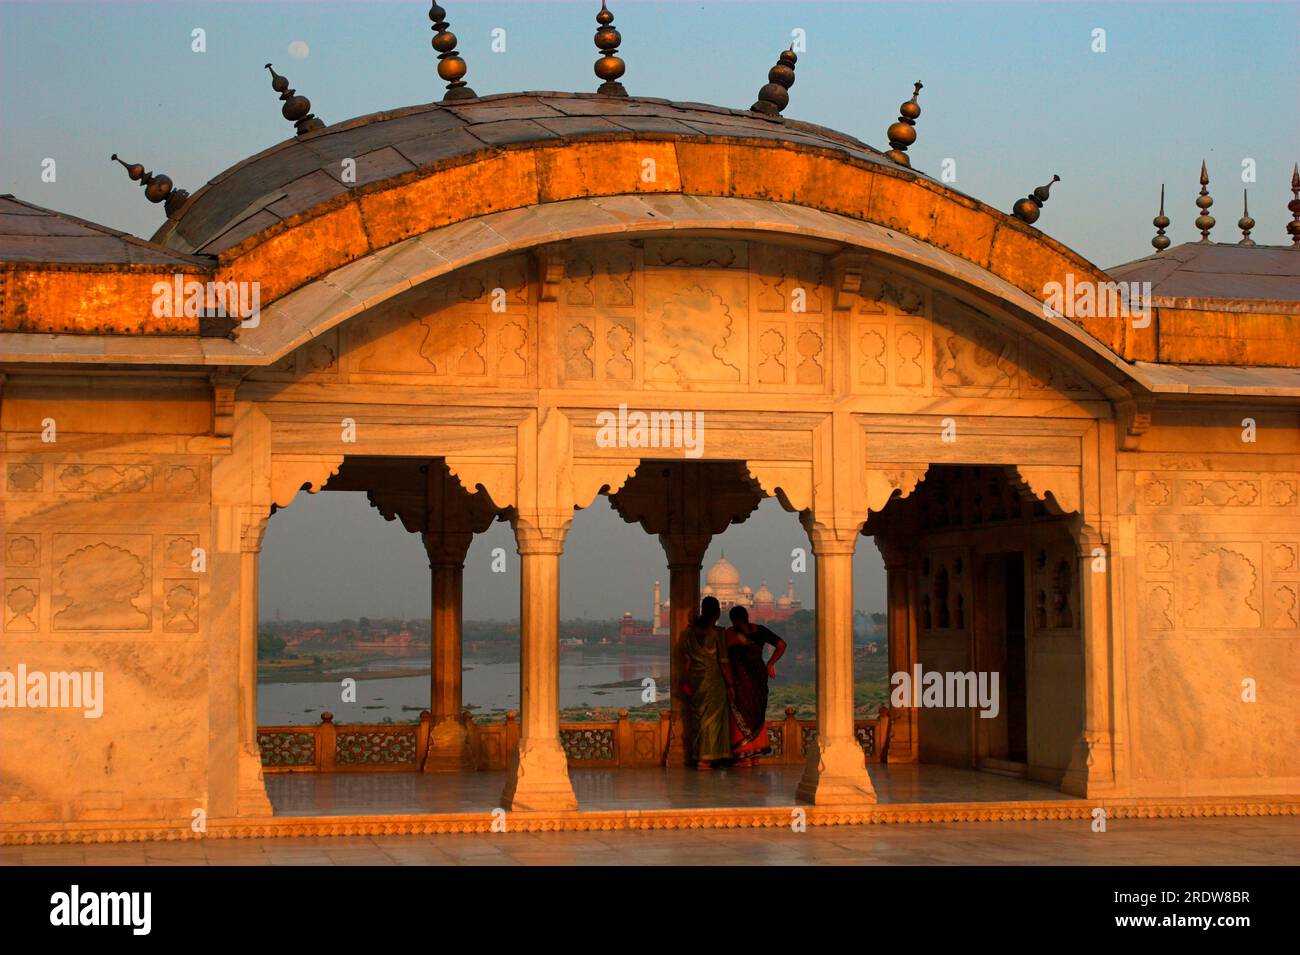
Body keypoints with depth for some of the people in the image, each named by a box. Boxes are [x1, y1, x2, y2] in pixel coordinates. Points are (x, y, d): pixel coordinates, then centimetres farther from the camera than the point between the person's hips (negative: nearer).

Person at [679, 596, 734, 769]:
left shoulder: (690, 631, 2)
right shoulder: (718, 633, -11)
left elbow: (686, 659, 3)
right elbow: (723, 662, -11)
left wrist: (685, 682, 7)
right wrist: (729, 685, -4)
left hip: (694, 679, 5)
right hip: (713, 680, -5)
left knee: (697, 717, 13)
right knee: (711, 718, 2)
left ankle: (696, 756, 16)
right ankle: (705, 759, -1)